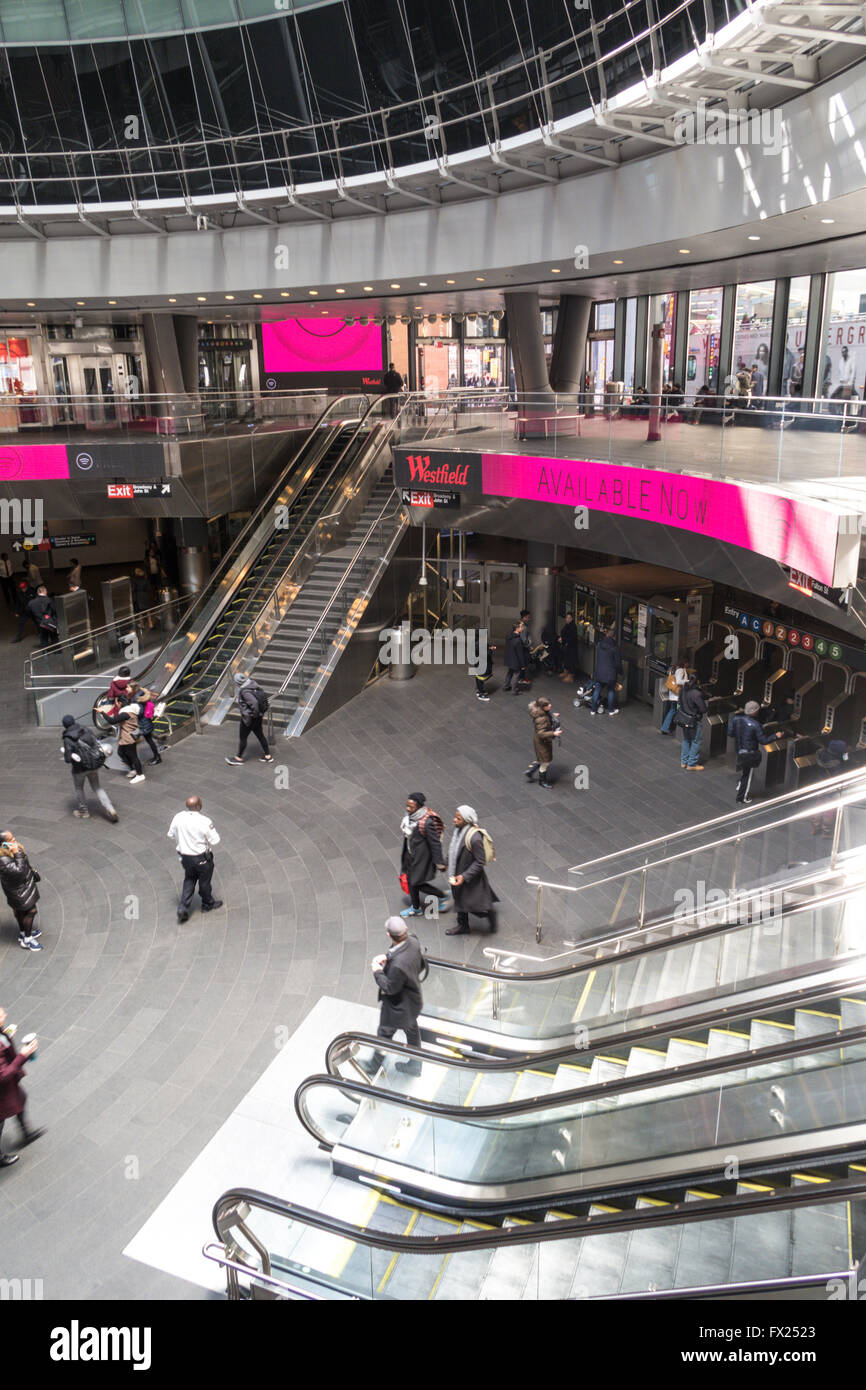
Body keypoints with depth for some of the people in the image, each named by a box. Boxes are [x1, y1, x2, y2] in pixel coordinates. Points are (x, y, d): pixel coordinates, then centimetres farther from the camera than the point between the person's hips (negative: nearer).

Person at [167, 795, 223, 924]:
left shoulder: (178, 817, -13)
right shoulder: (205, 822, -28)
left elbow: (171, 835, 1)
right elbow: (215, 840, -20)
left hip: (185, 856, 4)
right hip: (202, 858, -4)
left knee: (189, 880, 24)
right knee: (204, 881, 18)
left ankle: (183, 907, 16)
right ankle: (208, 904, 40)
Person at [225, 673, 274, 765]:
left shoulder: (244, 691, -27)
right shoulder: (253, 683, -2)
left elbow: (254, 702, -37)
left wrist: (255, 713, -20)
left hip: (249, 717, -9)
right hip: (259, 715, 9)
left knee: (242, 737, 9)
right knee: (260, 735, 20)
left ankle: (239, 759, 23)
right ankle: (268, 755, 28)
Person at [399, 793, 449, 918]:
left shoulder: (427, 822, -31)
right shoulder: (410, 815, -7)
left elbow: (435, 843, -23)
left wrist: (440, 863, -16)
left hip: (421, 857, -8)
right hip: (410, 854, 8)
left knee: (417, 883, 4)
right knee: (410, 881, 18)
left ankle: (443, 896, 27)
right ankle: (416, 909, 36)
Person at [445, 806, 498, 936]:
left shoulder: (474, 838, -32)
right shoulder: (457, 829, -8)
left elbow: (480, 862, -25)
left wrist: (464, 876, -26)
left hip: (472, 878, -8)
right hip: (458, 874, 8)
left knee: (472, 904, 5)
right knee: (460, 899, 23)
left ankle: (489, 912, 33)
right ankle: (462, 925, 43)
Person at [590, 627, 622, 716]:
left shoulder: (599, 646, 1)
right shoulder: (614, 648, -13)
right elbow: (618, 662, -8)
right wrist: (619, 672, 7)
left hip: (599, 672, 4)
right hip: (610, 673, -4)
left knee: (597, 690, 11)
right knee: (611, 690, 11)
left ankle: (593, 709, 15)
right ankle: (611, 710, 20)